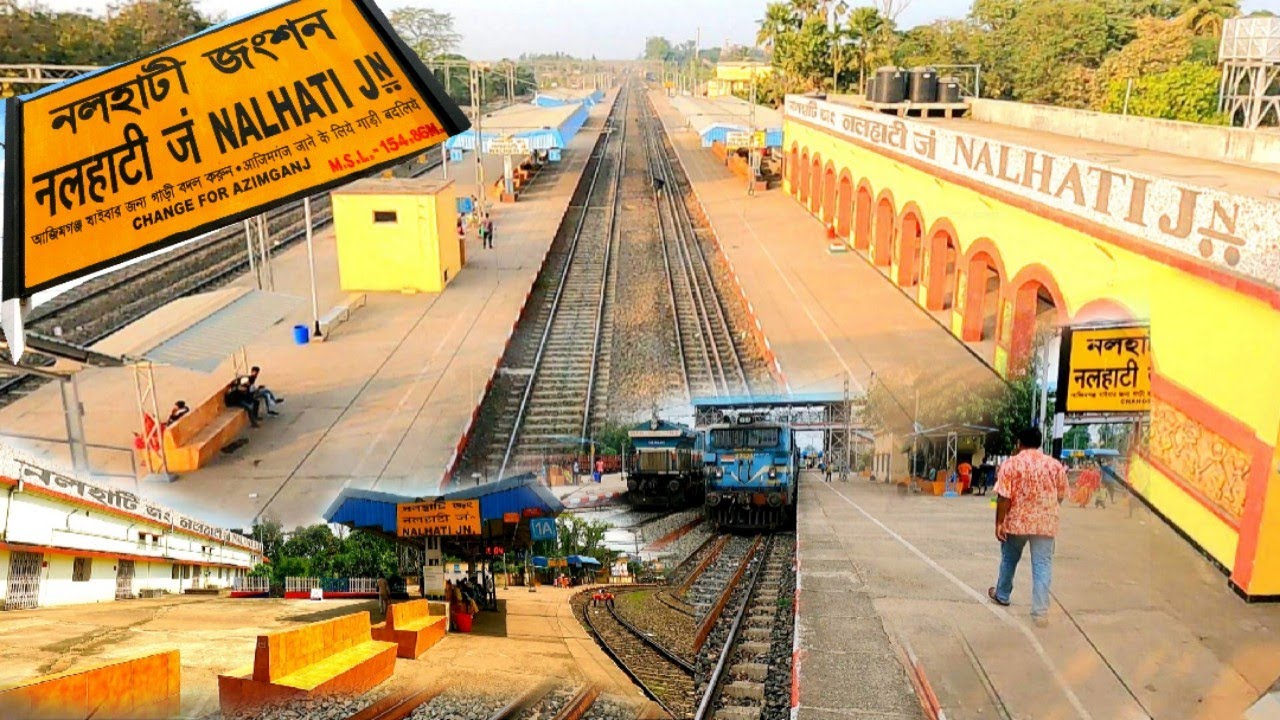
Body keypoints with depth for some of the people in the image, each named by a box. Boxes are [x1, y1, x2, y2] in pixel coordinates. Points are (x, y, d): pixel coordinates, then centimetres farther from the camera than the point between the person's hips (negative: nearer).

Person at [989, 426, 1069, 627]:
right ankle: (1040, 611, -3)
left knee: (1009, 559, 19)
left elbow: (1004, 497, -14)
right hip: (1045, 523, 1)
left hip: (1016, 521, -1)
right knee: (1042, 565, 2)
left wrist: (999, 523, -8)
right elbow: (1061, 496, 9)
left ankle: (1001, 595, 37)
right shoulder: (1055, 465, 1)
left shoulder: (1011, 464, -9)